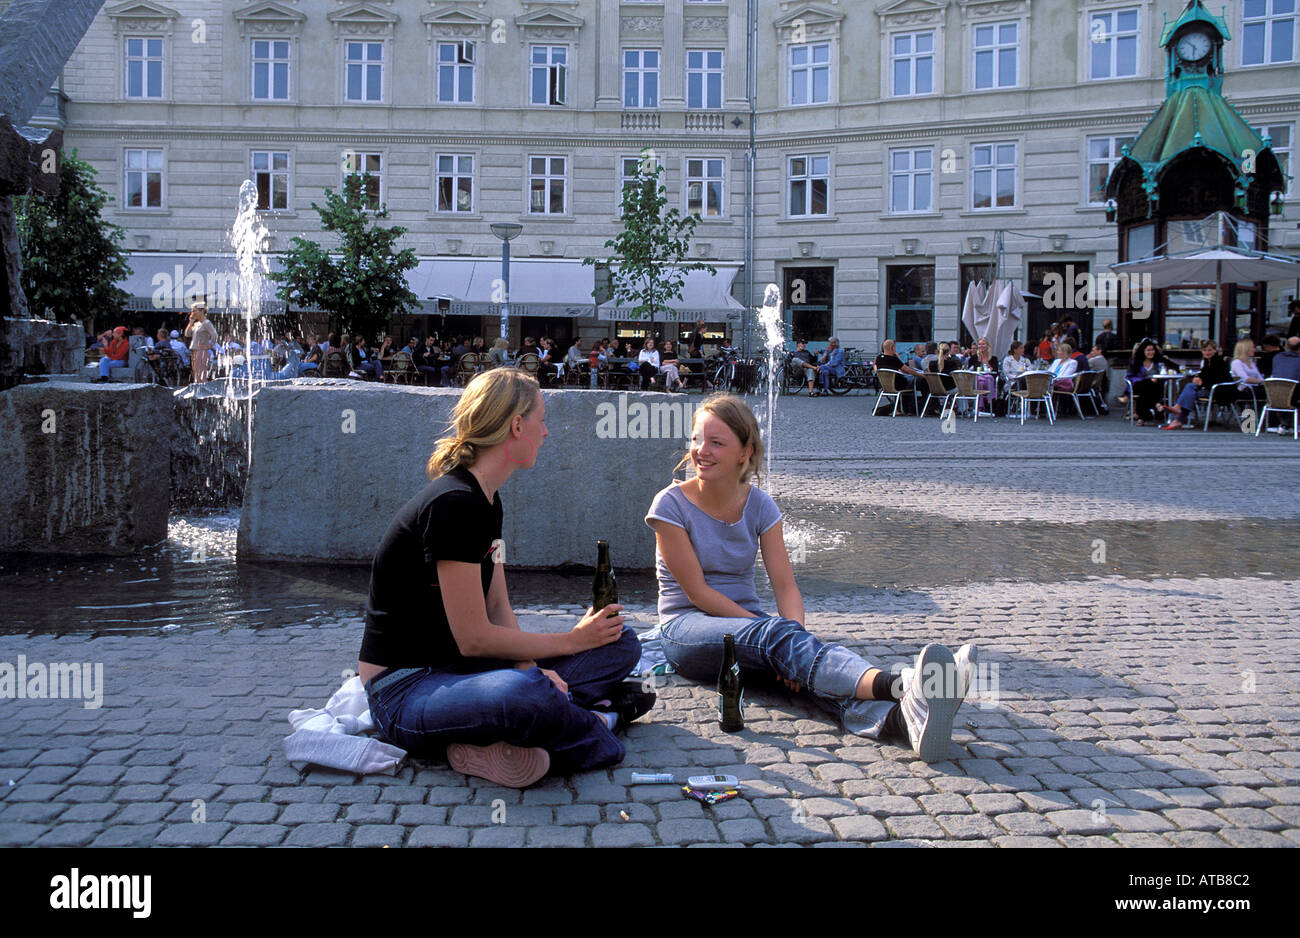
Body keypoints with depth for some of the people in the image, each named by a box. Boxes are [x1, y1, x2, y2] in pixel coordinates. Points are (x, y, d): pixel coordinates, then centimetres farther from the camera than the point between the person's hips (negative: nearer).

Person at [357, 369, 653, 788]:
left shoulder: (487, 501, 9)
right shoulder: (453, 504, -21)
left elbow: (498, 608, 5)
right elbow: (473, 638, -22)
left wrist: (531, 668, -14)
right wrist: (571, 641, -11)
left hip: (453, 669, 10)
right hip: (404, 688, -10)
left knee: (621, 644, 3)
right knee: (523, 693, -42)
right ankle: (601, 722, -9)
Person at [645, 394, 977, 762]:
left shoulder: (759, 505, 4)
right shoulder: (671, 504, -8)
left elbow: (785, 585, -5)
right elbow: (698, 592, -12)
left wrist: (796, 634, -25)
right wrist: (766, 625, -19)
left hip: (748, 619, 3)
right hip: (685, 628, -3)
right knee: (776, 634, -34)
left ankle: (903, 716, -62)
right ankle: (895, 687, -61)